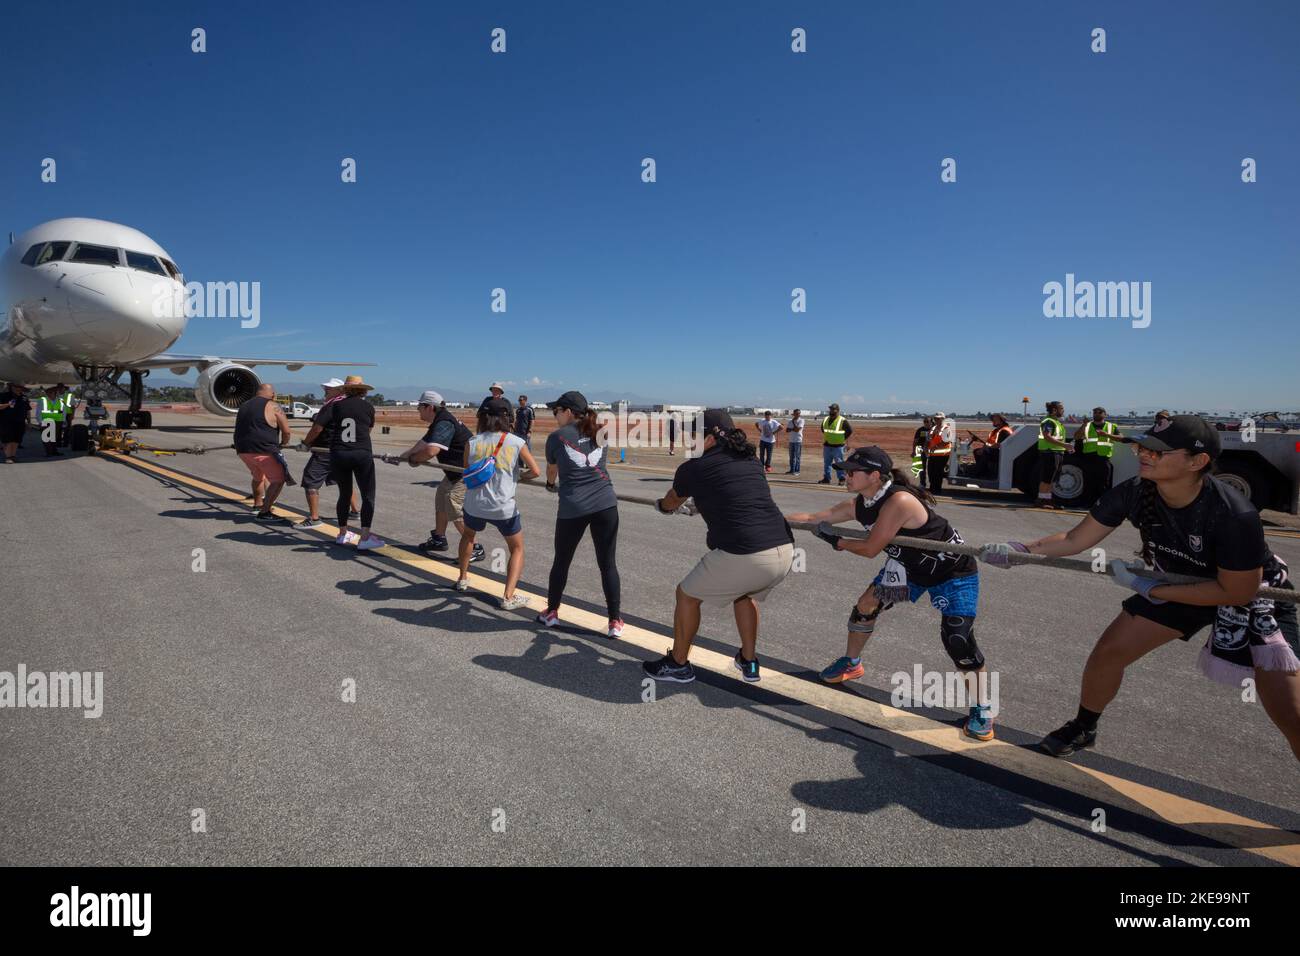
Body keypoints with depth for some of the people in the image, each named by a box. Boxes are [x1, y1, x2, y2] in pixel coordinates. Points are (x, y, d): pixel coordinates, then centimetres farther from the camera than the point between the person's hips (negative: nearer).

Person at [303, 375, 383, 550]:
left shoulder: (334, 405, 6)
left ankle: (343, 533, 26)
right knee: (368, 496, 1)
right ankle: (365, 537, -6)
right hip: (362, 455, -3)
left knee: (344, 494, 17)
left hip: (338, 455, 3)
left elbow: (317, 428, -1)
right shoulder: (368, 406, 4)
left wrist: (305, 443, 16)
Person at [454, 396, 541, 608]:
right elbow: (535, 471, -5)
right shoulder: (516, 443, -5)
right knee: (517, 549, 16)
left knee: (468, 535, 34)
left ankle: (463, 579, 46)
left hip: (475, 505, 3)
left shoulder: (471, 443, -1)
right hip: (504, 508, -2)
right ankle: (509, 597, 2)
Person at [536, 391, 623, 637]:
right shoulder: (598, 433, 14)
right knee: (608, 564, 8)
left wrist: (551, 484, 46)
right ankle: (615, 622, 11)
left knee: (561, 561, 17)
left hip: (573, 508, -2)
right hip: (605, 505, 2)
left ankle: (552, 612, 31)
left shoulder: (556, 437, 5)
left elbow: (551, 471, 23)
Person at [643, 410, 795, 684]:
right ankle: (749, 662, 42)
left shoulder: (693, 468, 3)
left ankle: (678, 664, 33)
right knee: (745, 593, 36)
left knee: (687, 595, 19)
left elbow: (670, 503, 25)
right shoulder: (751, 460, 17)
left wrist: (660, 505, 49)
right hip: (785, 551, 6)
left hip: (743, 556, -6)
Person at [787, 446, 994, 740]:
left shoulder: (899, 502, -36)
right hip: (908, 566, 8)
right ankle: (851, 664, 30)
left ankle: (980, 711, 2)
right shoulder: (859, 504, -10)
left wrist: (836, 541, -14)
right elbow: (814, 517, -3)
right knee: (866, 604, 5)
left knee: (957, 638, -18)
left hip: (954, 572, -8)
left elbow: (870, 549, -30)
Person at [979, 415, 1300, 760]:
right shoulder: (1134, 493, -23)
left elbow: (1238, 592, -25)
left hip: (1253, 595, -4)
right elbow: (1074, 540, -11)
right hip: (1177, 586, 4)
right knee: (1106, 654, 2)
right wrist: (1019, 550, -25)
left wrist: (1146, 587, -26)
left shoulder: (1233, 513, -35)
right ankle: (1083, 729, 27)